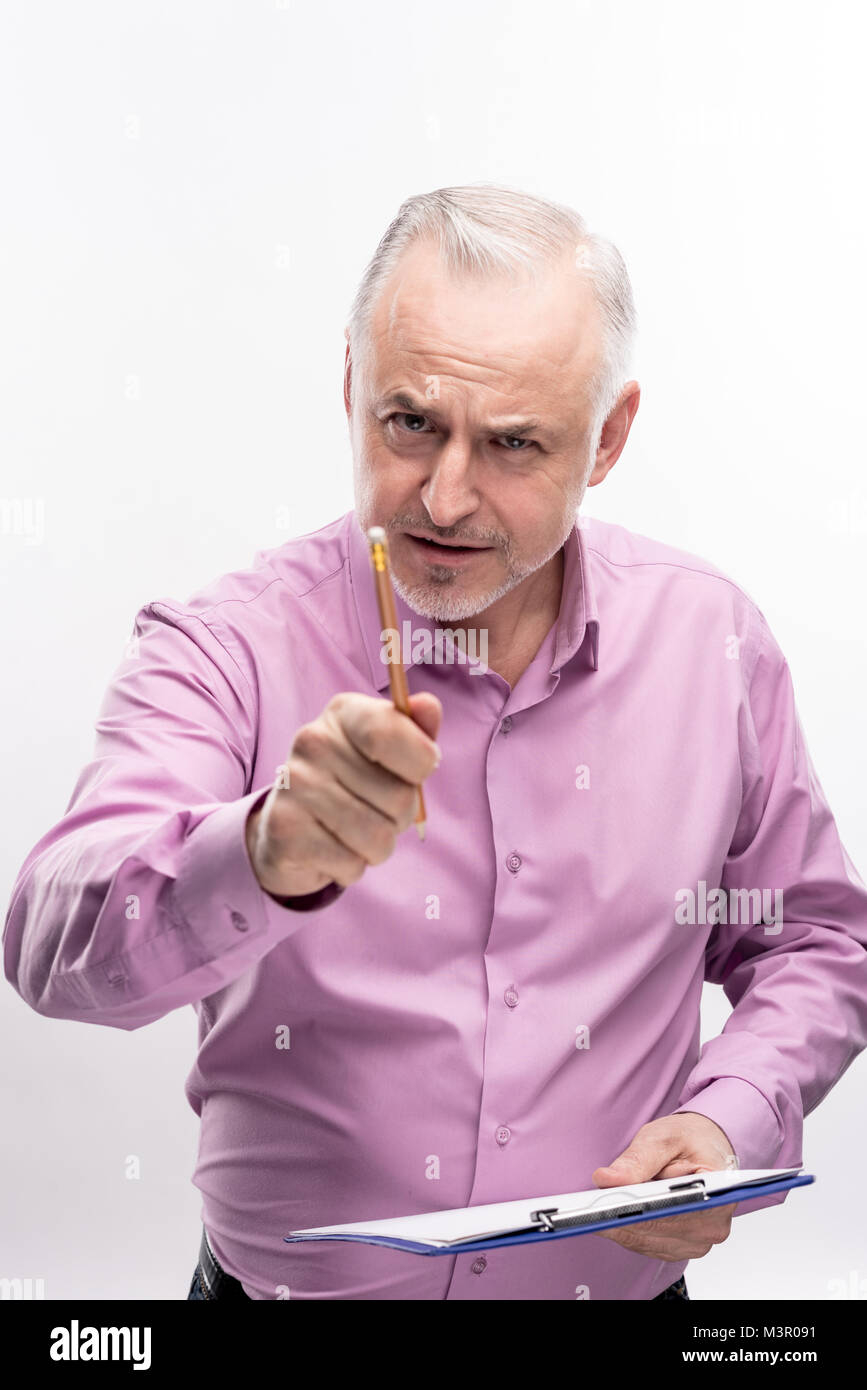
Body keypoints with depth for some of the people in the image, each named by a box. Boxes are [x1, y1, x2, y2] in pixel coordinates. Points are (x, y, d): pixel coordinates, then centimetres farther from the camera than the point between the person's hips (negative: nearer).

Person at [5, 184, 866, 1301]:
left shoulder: (712, 639, 0)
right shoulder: (224, 649, -8)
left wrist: (732, 1124, -6)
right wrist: (261, 859, -40)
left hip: (622, 1277, 2)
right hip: (282, 1281, -1)